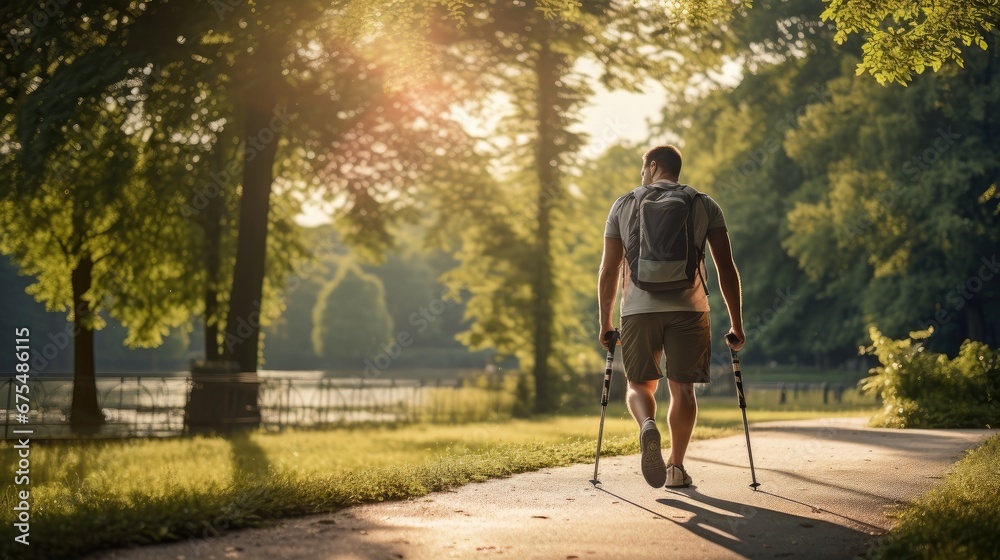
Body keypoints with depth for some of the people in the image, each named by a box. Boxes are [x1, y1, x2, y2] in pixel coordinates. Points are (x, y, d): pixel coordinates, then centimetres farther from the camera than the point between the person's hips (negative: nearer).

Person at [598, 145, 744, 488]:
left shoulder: (624, 205, 11)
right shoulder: (705, 205, 10)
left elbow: (608, 270, 10)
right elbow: (726, 269, 5)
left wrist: (605, 322, 18)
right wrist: (736, 325, 10)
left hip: (638, 309, 0)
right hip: (689, 308, 0)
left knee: (640, 384, 12)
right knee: (682, 387, 10)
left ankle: (647, 426, -19)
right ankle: (676, 467, 7)